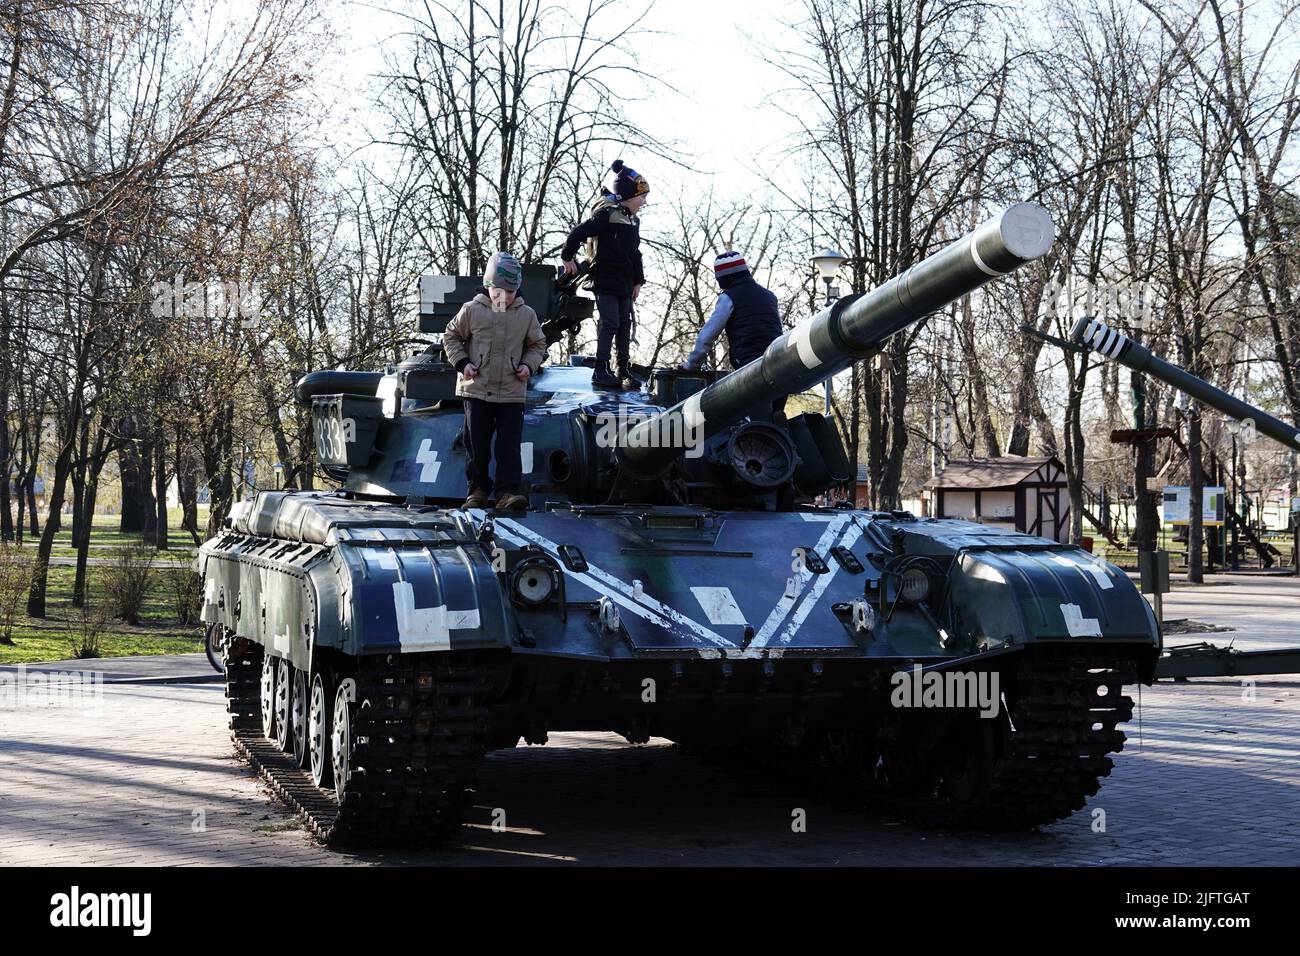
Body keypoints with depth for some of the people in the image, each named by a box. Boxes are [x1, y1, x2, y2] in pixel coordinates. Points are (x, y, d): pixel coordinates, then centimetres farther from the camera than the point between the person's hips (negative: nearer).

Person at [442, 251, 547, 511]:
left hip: (512, 393, 0)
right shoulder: (472, 310, -1)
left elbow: (537, 344, 16)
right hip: (477, 389, 0)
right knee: (477, 444, 6)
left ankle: (507, 492, -2)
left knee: (510, 445, -4)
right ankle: (478, 488, 17)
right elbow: (451, 337, 9)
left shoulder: (526, 315, 4)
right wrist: (462, 362, -5)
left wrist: (529, 365, -2)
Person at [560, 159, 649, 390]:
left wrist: (638, 281, 16)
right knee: (610, 323, -12)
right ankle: (601, 371, -8)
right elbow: (579, 232, -13)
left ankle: (624, 370, 14)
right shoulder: (607, 215, -14)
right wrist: (568, 258, -5)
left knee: (625, 325, 9)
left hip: (624, 283, 9)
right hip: (605, 280, -9)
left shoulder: (633, 221, 14)